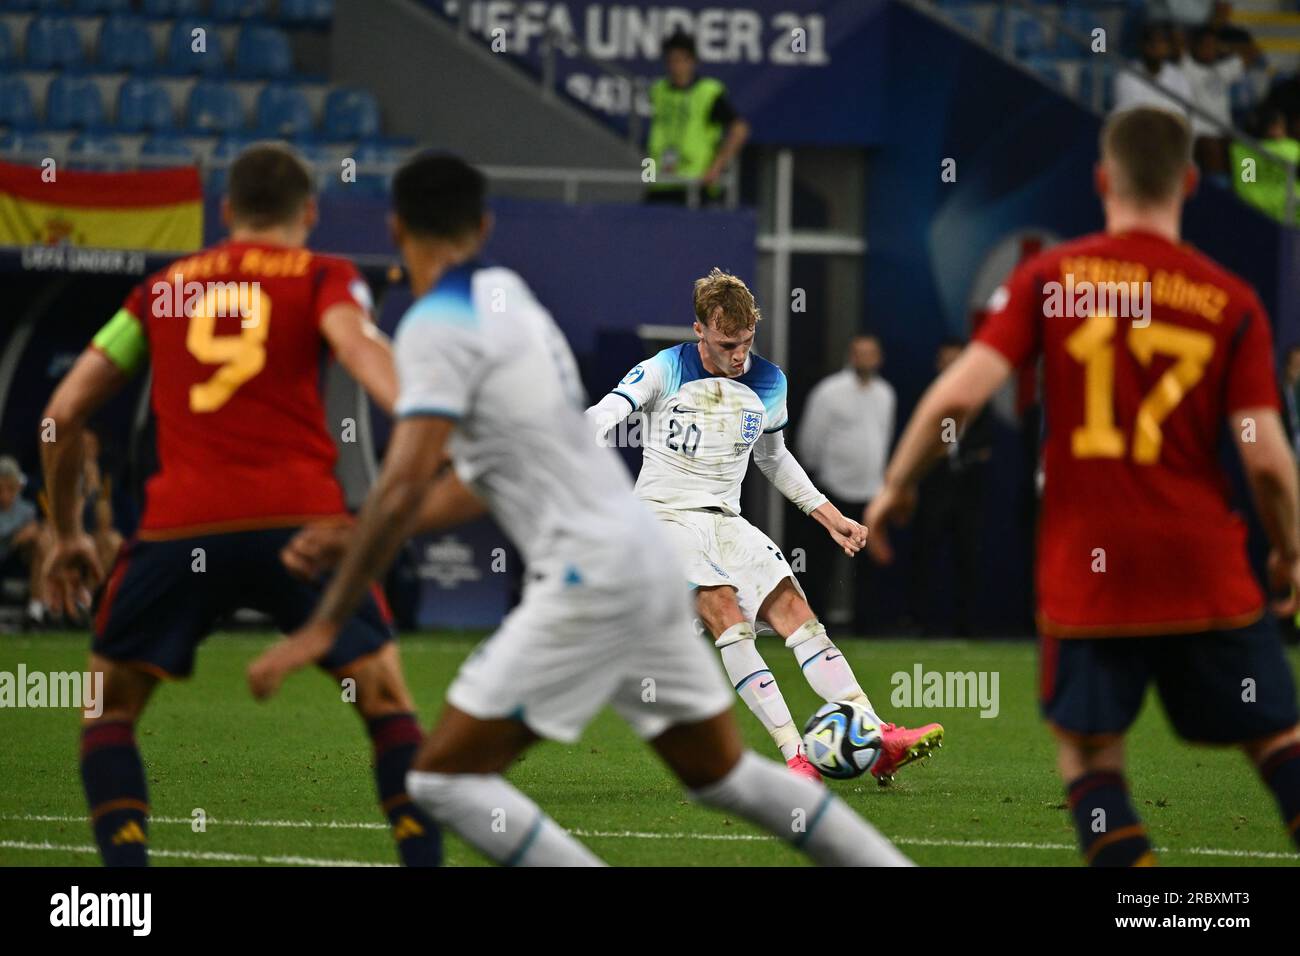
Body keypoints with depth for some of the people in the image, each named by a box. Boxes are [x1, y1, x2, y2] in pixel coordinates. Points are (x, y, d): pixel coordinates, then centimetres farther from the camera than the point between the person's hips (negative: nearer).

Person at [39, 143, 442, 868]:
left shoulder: (163, 287, 23)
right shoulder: (324, 277, 14)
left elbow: (64, 412, 21)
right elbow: (359, 346, -9)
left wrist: (68, 534, 31)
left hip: (181, 528, 1)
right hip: (300, 520, -1)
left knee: (111, 706, 16)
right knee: (387, 696, 14)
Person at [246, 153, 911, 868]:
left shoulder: (436, 326, -10)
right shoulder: (505, 294, 15)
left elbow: (404, 488, -20)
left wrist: (322, 627, -19)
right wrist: (351, 534, 17)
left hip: (589, 579, -9)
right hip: (646, 558, 9)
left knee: (442, 778, -6)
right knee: (724, 775, 20)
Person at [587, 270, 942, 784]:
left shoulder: (768, 383, 8)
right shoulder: (665, 371, -6)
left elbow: (772, 456, 25)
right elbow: (601, 417, -15)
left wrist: (829, 515, 22)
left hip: (726, 523, 4)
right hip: (665, 516, -4)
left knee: (792, 607, -15)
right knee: (725, 611, -28)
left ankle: (880, 743, -22)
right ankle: (796, 757, -34)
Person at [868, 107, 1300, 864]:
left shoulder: (1051, 278, -2)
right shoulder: (1231, 303, -2)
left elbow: (958, 396, -10)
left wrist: (898, 484, 6)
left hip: (1086, 568, 0)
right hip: (1206, 571, 0)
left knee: (1089, 750, 10)